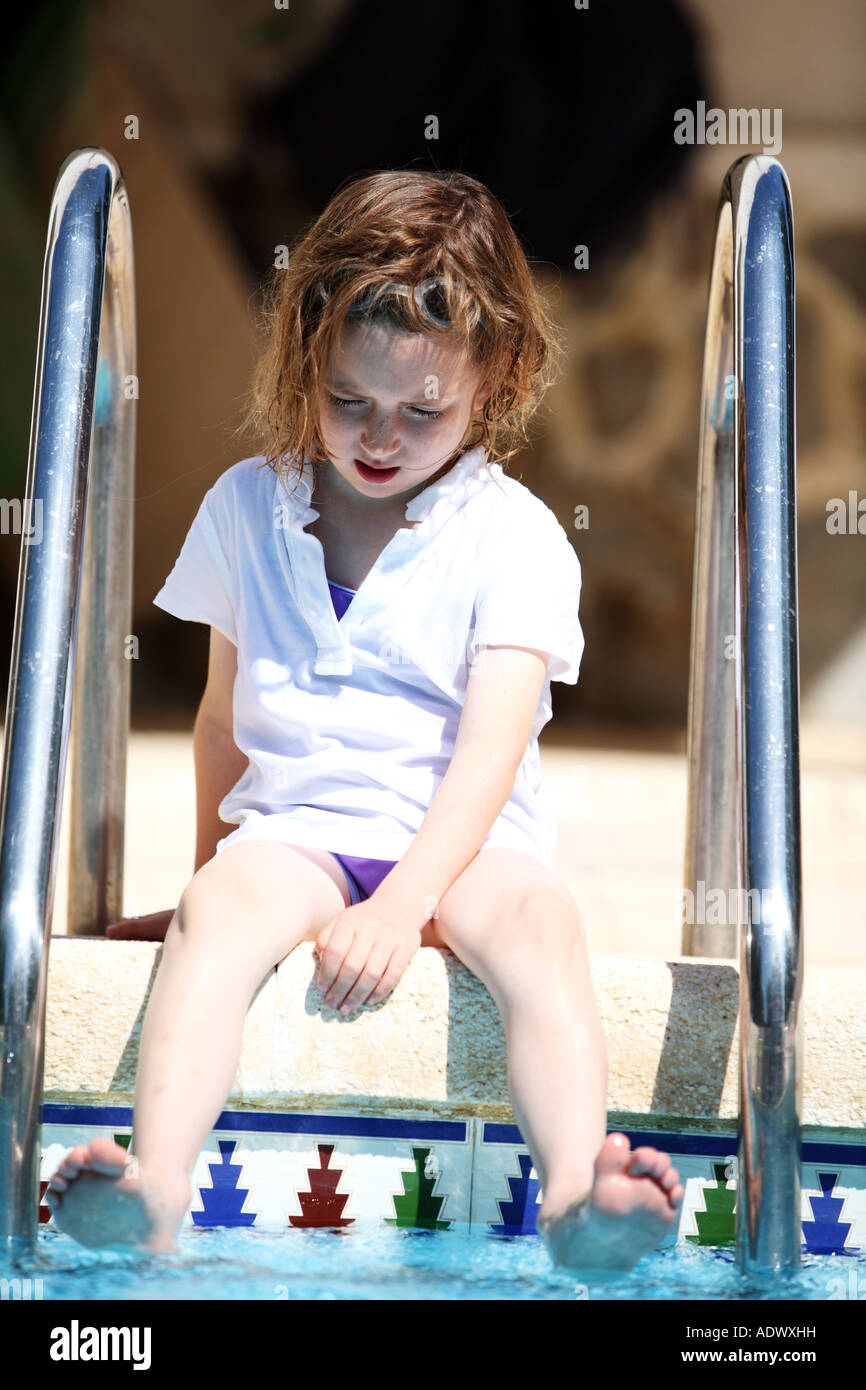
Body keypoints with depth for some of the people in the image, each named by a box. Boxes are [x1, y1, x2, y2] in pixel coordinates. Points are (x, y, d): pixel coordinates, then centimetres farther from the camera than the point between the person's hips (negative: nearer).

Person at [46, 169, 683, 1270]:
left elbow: (490, 749, -14)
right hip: (293, 823, 2)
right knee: (219, 907, -32)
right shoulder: (246, 507, 10)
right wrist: (211, 851, 20)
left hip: (461, 839, -1)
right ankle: (154, 1191, -51)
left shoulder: (515, 536, -2)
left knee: (537, 920, -34)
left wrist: (402, 902, -27)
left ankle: (577, 1193, -54)